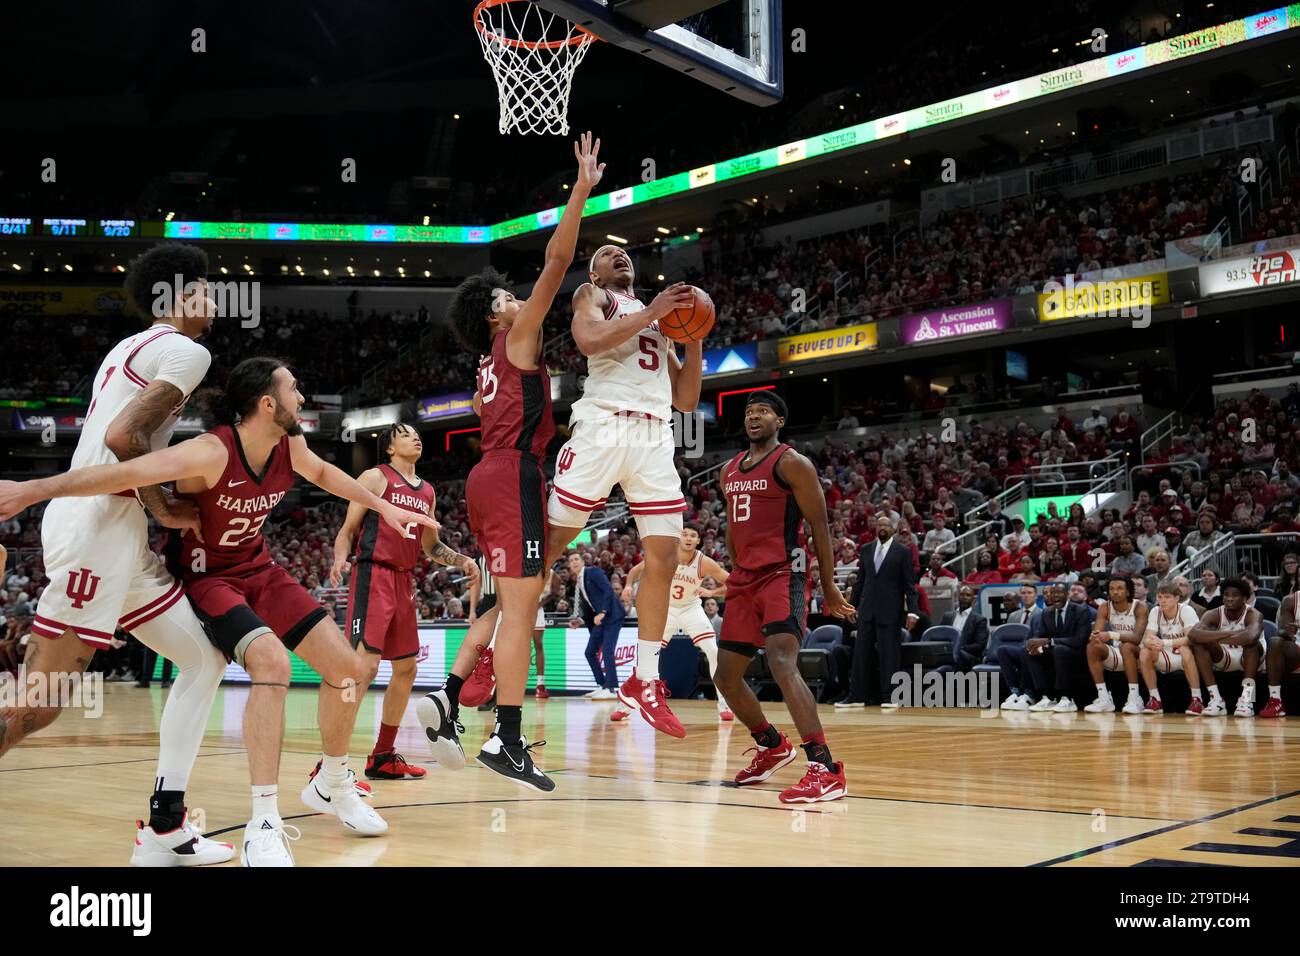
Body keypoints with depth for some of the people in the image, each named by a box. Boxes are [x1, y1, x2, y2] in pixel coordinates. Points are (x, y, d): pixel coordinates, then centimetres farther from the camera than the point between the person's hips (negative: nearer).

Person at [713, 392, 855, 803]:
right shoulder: (729, 471, 16)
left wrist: (829, 586, -7)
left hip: (782, 575, -8)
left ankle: (825, 769, -28)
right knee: (726, 676, 10)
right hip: (744, 580, 8)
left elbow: (820, 526, -6)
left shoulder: (793, 464, -6)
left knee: (781, 663, -26)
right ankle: (772, 747, 31)